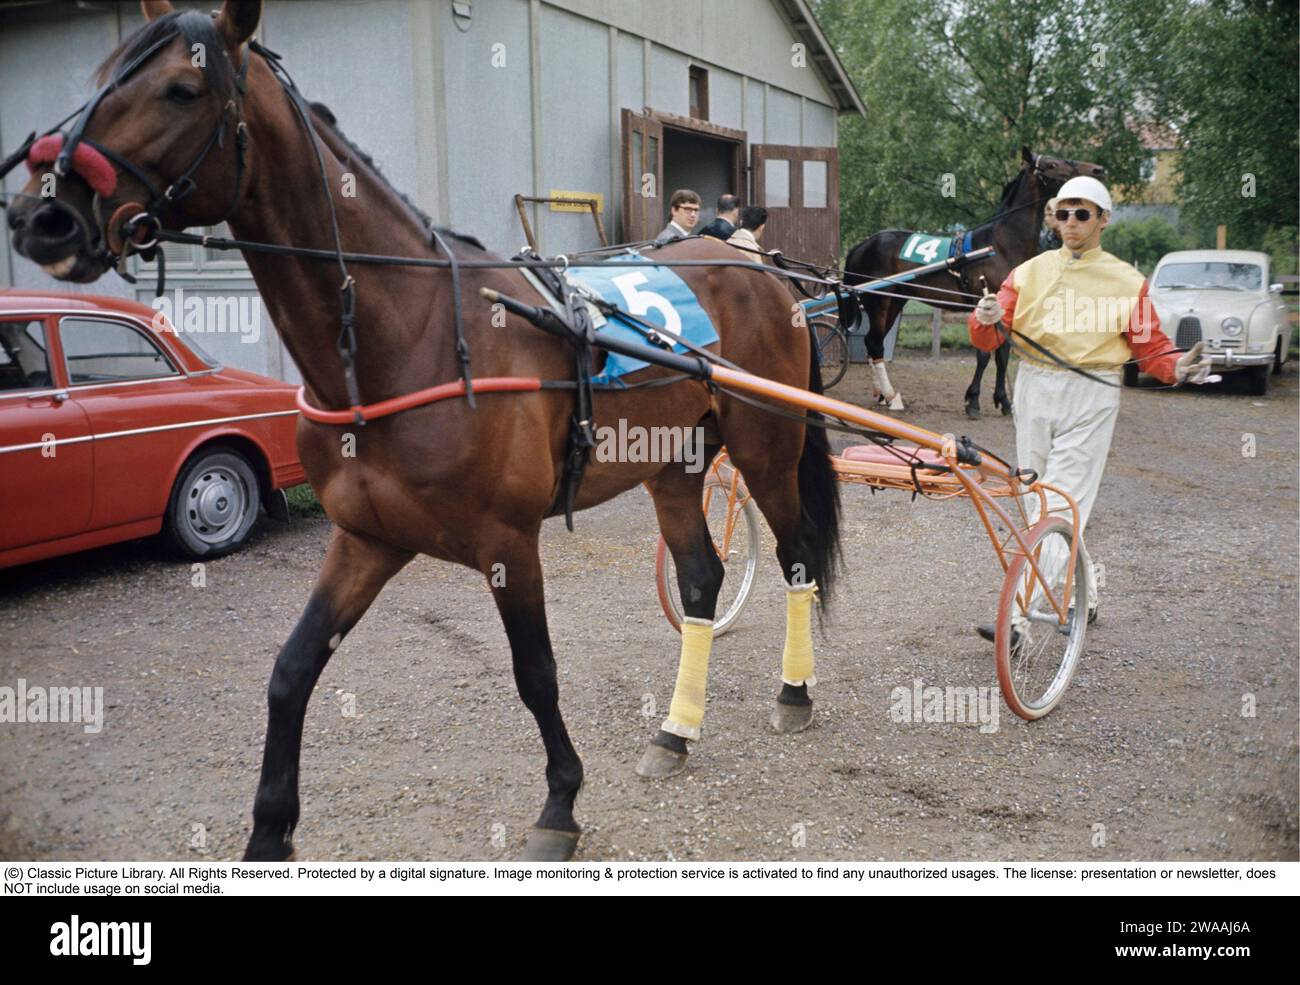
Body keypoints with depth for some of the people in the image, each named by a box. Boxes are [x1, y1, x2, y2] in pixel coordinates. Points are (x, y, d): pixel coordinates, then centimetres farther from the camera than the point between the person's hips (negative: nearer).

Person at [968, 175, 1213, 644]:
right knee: (1040, 504, 11)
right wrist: (987, 320, -21)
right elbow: (990, 338, 1)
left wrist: (1178, 366, -16)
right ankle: (1088, 583, 33)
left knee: (1060, 509, -10)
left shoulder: (1125, 281, 4)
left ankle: (1020, 617, -12)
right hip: (1035, 393, 4)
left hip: (1091, 399, -4)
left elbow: (1149, 346, 5)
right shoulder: (1029, 272, 8)